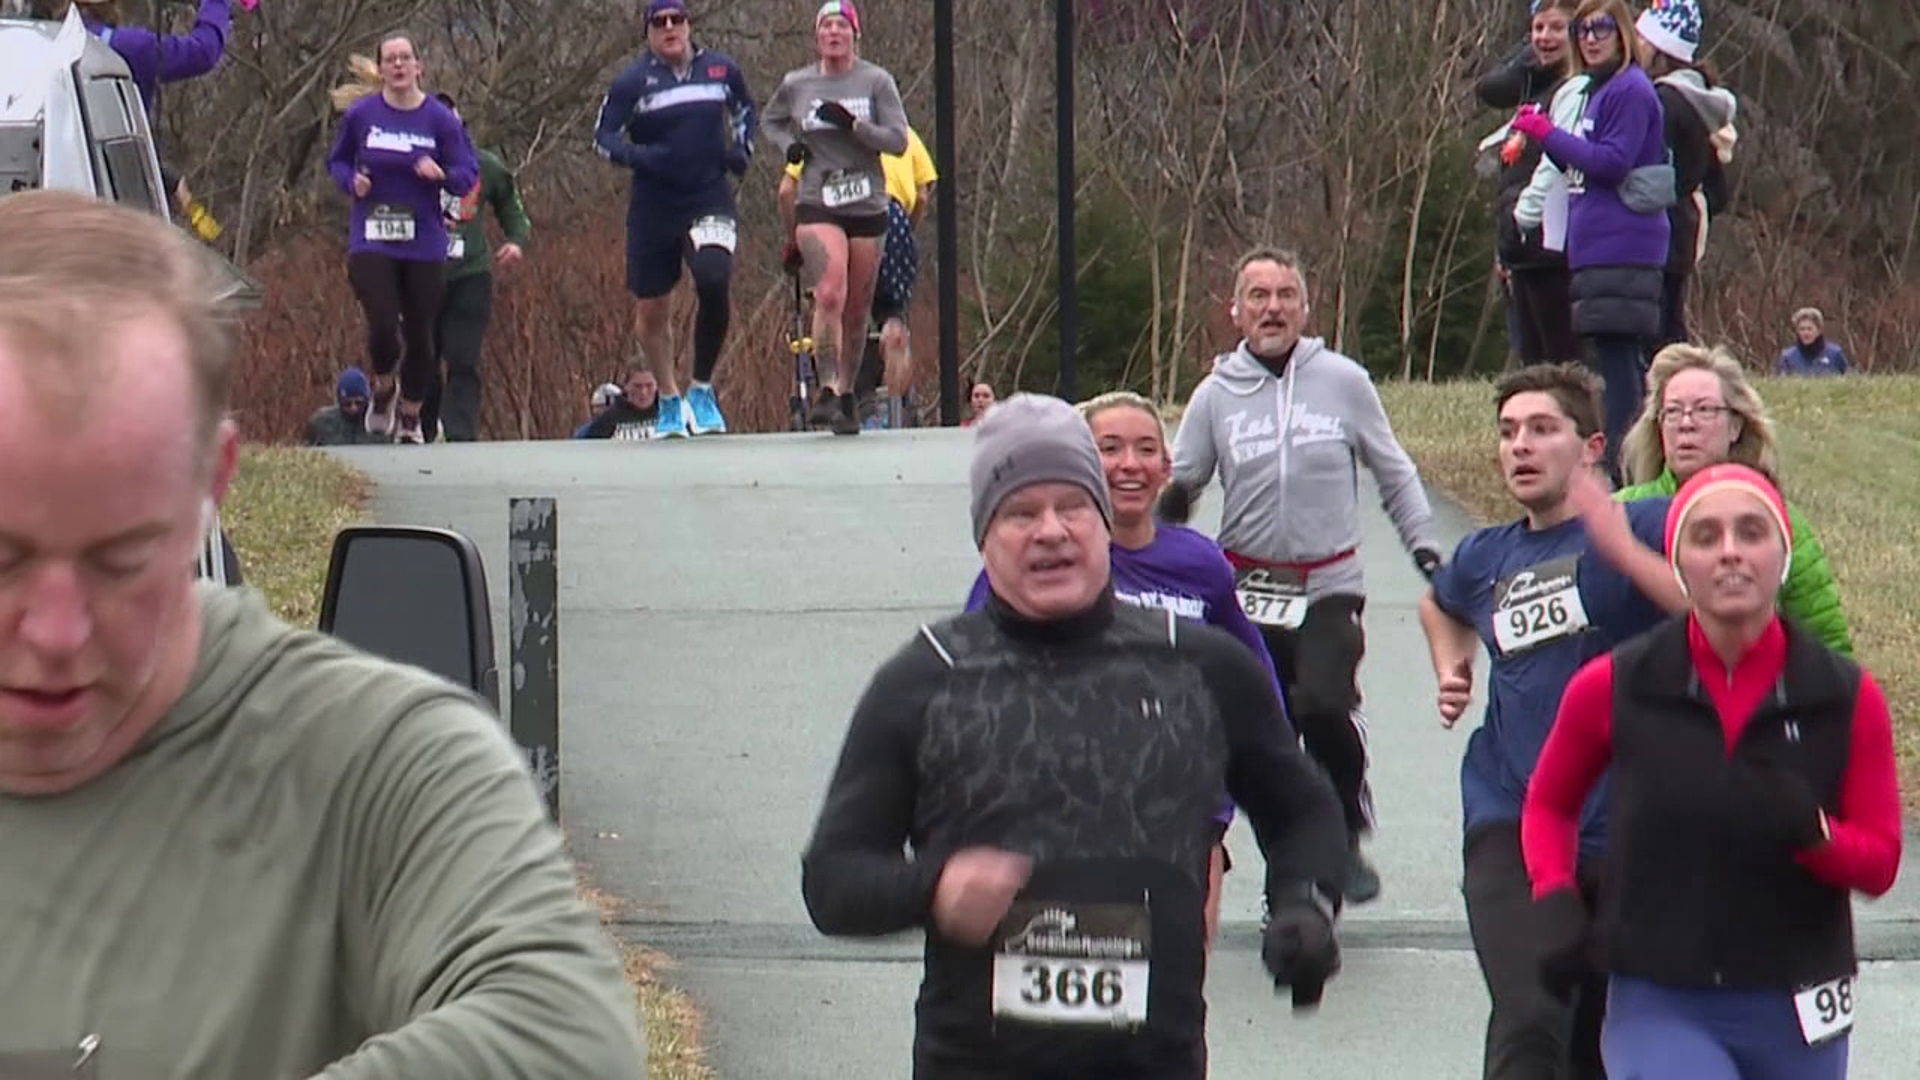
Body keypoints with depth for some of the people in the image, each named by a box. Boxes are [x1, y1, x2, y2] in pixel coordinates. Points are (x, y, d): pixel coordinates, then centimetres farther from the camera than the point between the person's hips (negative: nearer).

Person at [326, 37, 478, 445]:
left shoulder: (441, 120, -3)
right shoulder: (360, 114, 0)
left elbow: (468, 176, -1)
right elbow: (337, 160, 15)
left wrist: (442, 174, -21)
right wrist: (351, 180, -6)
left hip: (424, 245, 1)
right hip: (371, 241, -1)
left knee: (421, 336, 6)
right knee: (383, 327, -15)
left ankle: (410, 419, 27)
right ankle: (383, 387, 18)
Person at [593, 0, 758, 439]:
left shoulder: (721, 70, 5)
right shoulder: (632, 81, -3)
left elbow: (747, 109, 23)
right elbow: (603, 136, -2)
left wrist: (741, 147, 6)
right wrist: (637, 157, -21)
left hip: (711, 201, 0)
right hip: (653, 211, 0)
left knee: (715, 283, -25)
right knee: (650, 311, 6)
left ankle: (702, 389, -4)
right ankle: (669, 401, 29)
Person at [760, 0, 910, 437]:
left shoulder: (876, 81, 1)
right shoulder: (796, 85, 5)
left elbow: (899, 140, -5)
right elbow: (772, 119, 25)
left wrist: (852, 125, -17)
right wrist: (788, 144, 5)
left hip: (869, 208, 1)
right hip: (817, 206, -1)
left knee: (857, 310, 7)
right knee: (830, 294, -22)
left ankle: (847, 394, 22)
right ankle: (828, 390, -23)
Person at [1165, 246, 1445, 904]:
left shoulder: (1343, 381, 3)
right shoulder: (1216, 395, 7)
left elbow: (1393, 472, 12)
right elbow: (1176, 483, 9)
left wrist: (1426, 546, 5)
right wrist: (1168, 504, -13)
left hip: (1330, 587, -2)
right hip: (1249, 592, 2)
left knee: (1324, 704, -25)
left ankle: (1346, 842, -8)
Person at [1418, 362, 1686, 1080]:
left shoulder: (1645, 527, -3)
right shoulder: (1486, 557, 13)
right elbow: (1440, 605, 39)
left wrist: (1622, 549, -28)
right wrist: (1450, 672, 21)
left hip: (1626, 832, -2)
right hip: (1510, 826, 2)